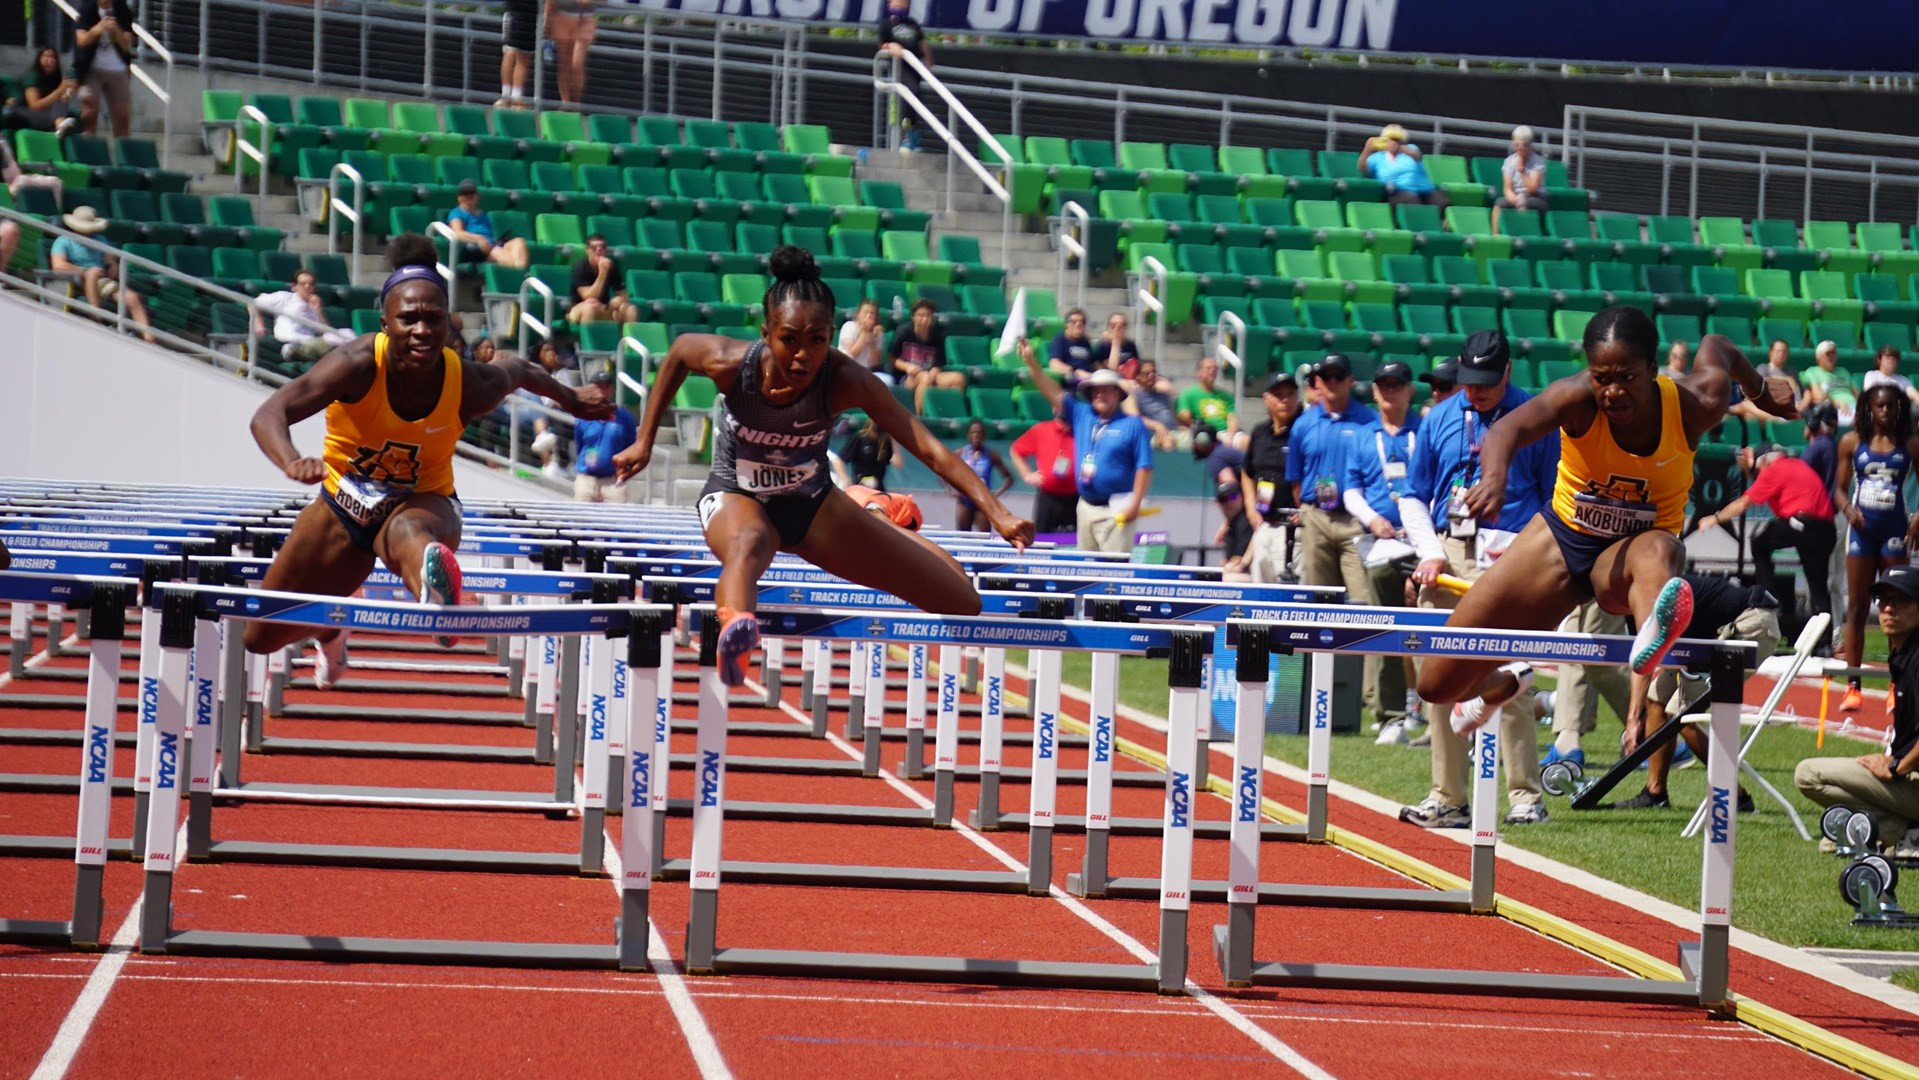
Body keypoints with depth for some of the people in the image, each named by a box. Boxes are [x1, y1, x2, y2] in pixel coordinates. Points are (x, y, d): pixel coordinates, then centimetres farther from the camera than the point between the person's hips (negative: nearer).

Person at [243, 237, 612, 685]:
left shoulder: (471, 387, -22)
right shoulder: (359, 365, -28)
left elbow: (517, 372, 4)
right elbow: (269, 416, -39)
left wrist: (569, 398, 23)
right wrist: (293, 463, -62)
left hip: (421, 503, -2)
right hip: (343, 507, 2)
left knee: (408, 534, -44)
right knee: (261, 637, 11)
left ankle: (435, 586, -82)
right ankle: (330, 628, 48)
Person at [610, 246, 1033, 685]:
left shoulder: (846, 381, -28)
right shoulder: (731, 364, -26)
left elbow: (930, 449, -32)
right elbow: (678, 351, -2)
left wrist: (997, 513, -42)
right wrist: (645, 442, 3)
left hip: (812, 502, 3)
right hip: (737, 498, -3)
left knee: (962, 603, -1)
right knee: (749, 544, -45)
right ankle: (733, 627, -77)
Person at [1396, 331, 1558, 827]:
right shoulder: (1439, 419, 15)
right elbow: (1413, 496, 19)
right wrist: (1430, 552, 4)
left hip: (1505, 557, -5)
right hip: (1445, 552, 5)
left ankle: (1525, 796, -5)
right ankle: (1449, 799, 7)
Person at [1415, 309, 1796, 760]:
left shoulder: (1696, 406, -19)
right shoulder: (1579, 399, -24)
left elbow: (1716, 347, 5)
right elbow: (1509, 428, -44)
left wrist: (1759, 389, 24)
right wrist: (1494, 476, -66)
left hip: (1629, 555, -1)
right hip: (1562, 539, 1)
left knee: (1657, 551, -42)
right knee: (1439, 684, 2)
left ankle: (1652, 640, -74)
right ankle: (1504, 684, 39)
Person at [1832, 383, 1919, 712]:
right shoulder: (1852, 442, 4)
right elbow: (1840, 487, 7)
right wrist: (1848, 508, -13)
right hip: (1862, 528, 1)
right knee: (1857, 607, 2)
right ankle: (1853, 686, 4)